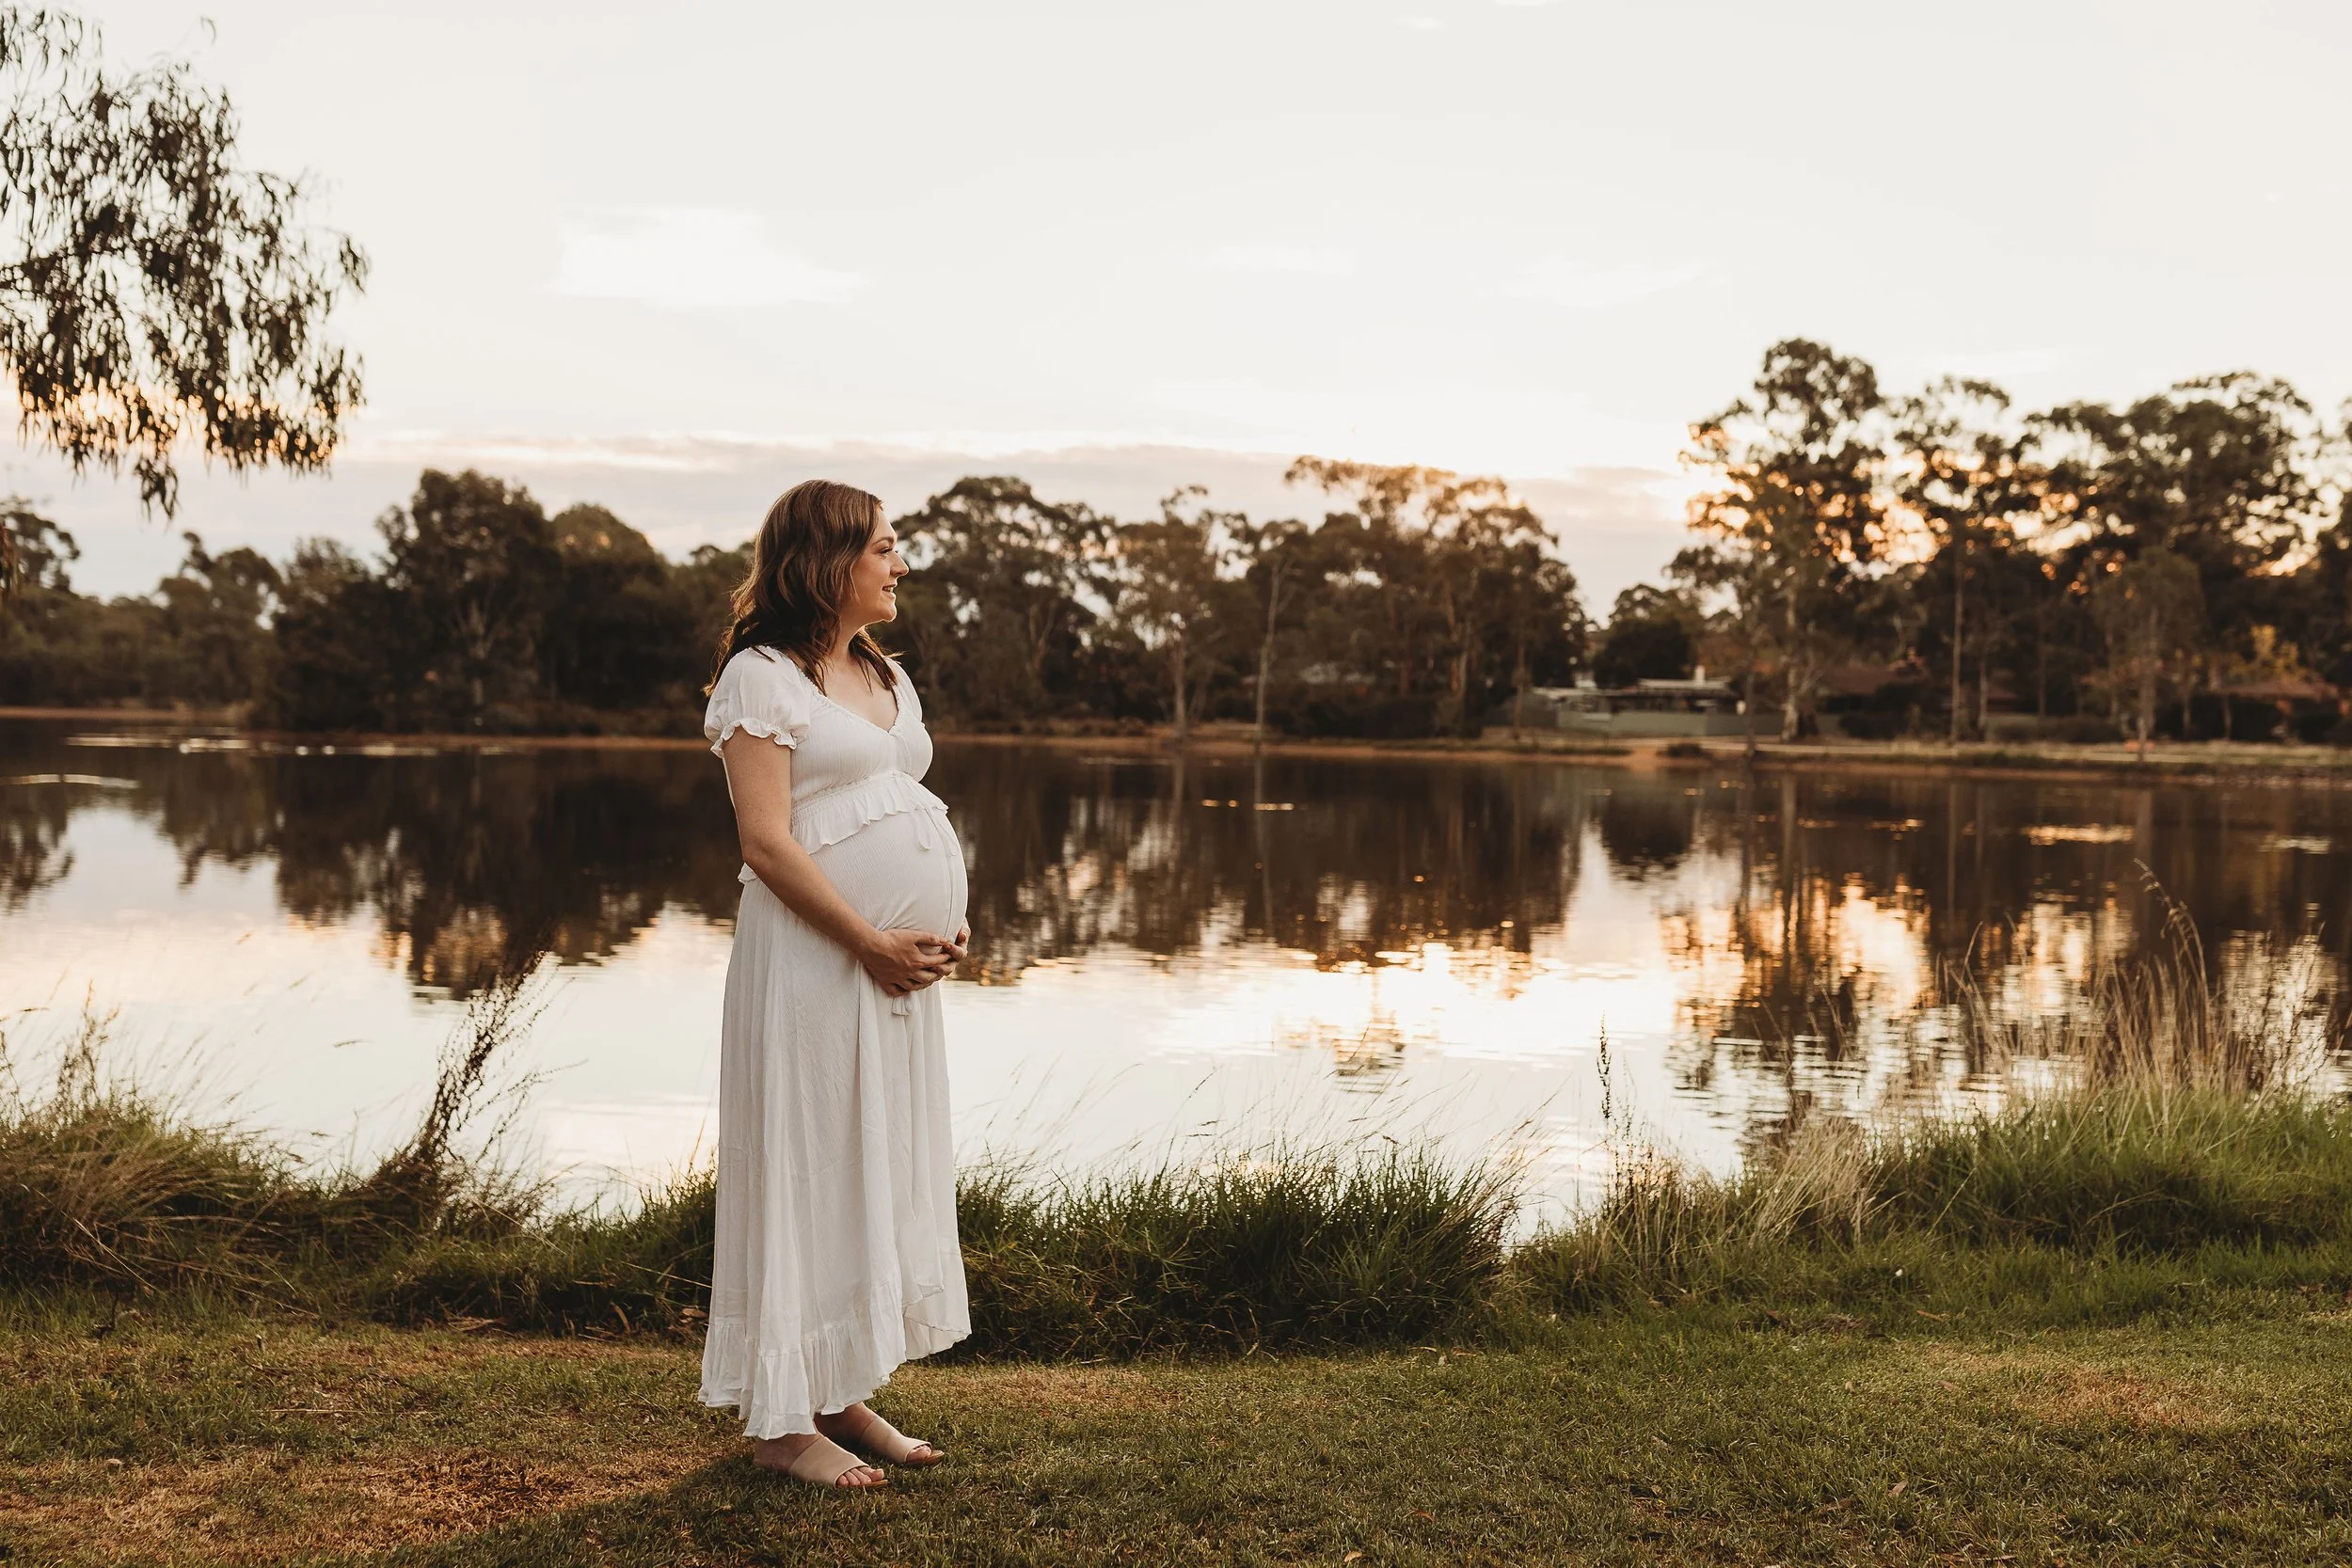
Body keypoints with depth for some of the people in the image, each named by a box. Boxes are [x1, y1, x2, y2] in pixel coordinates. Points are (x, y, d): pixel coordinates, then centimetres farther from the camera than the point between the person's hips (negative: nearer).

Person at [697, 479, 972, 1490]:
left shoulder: (886, 678, 17)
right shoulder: (763, 676, -8)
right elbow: (766, 841, -15)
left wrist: (948, 924, 3)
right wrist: (873, 941, -18)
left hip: (900, 967, 9)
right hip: (812, 962, -9)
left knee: (886, 1172, 12)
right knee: (808, 1171, -3)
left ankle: (843, 1396, 22)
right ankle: (781, 1420, 7)